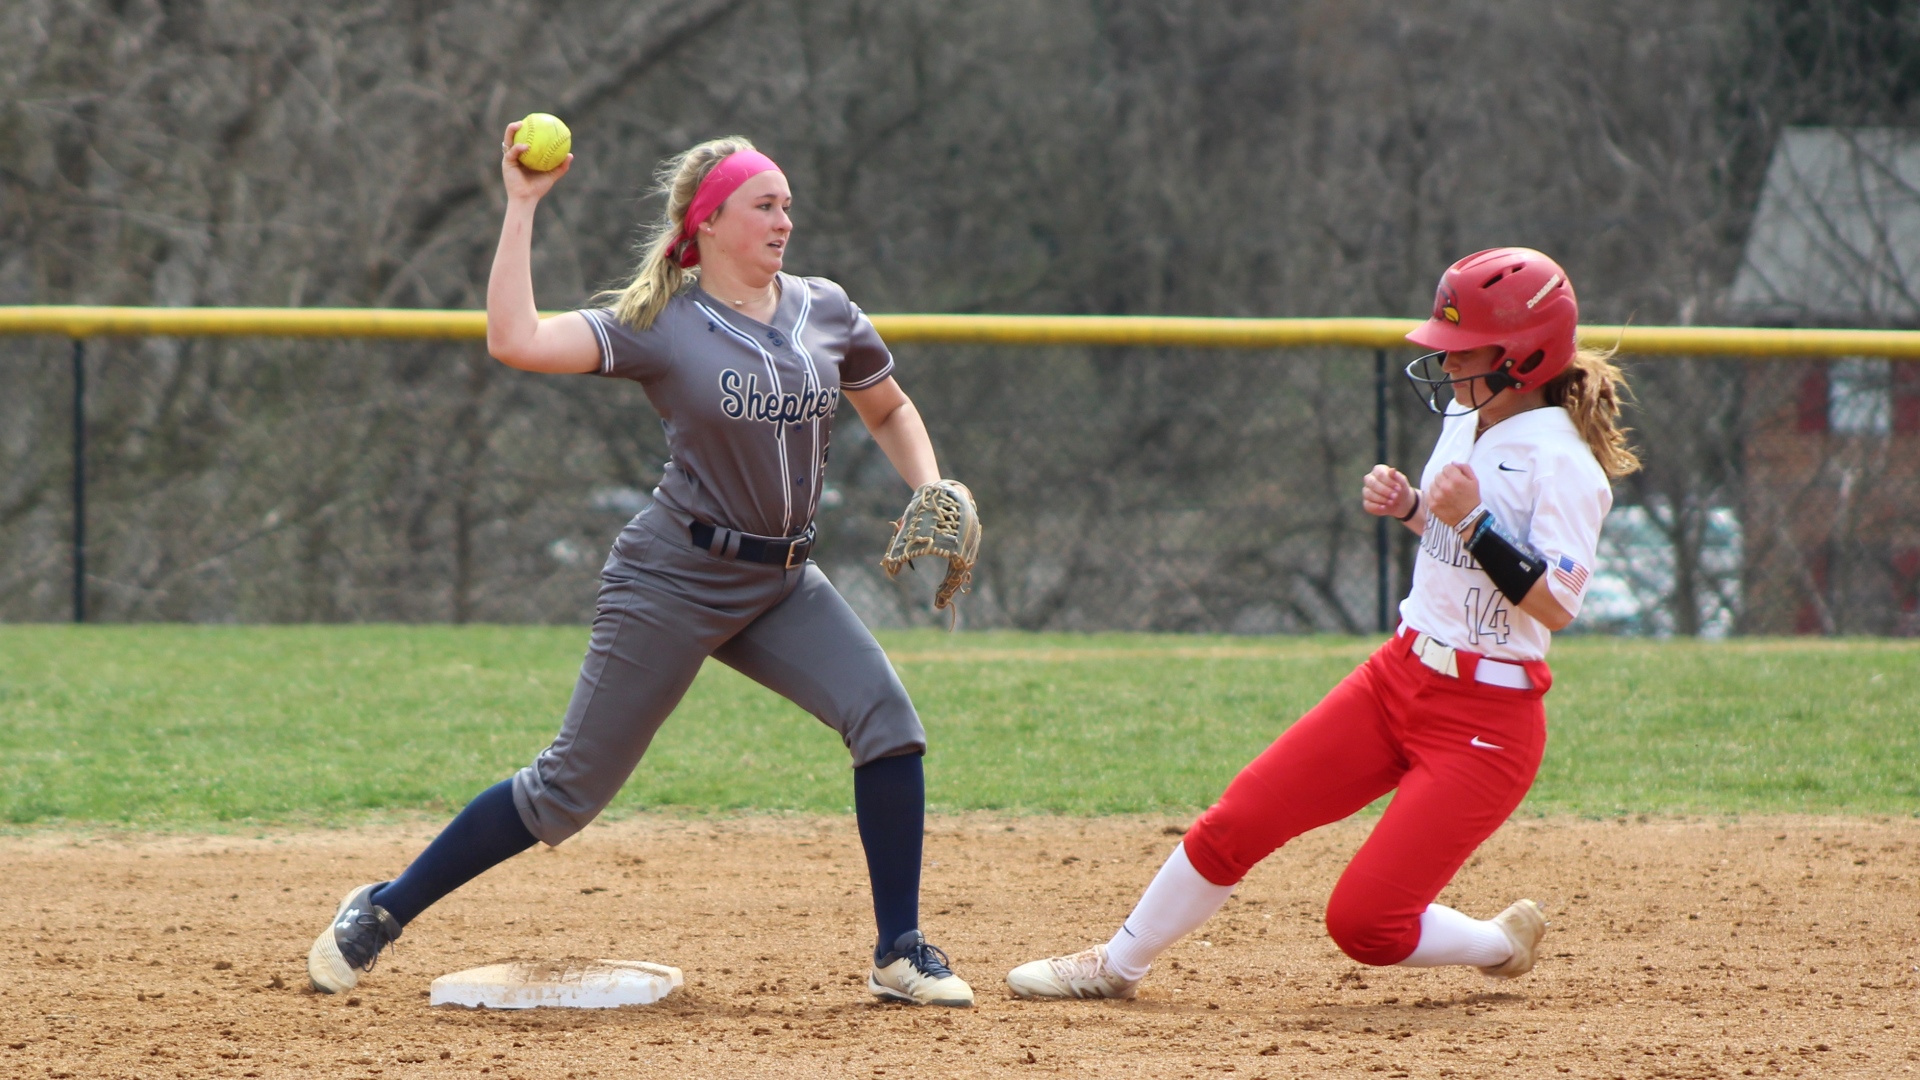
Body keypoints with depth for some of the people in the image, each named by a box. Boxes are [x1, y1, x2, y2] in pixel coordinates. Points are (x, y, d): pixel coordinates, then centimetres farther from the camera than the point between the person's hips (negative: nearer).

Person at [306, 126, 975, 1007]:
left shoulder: (825, 312, 2)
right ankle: (382, 910, 12)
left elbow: (890, 411, 18)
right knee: (573, 783, -3)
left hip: (780, 583, 5)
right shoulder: (659, 324, -11)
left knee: (884, 712, -16)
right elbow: (515, 341, -23)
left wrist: (930, 498, 1)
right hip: (673, 579, -5)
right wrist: (521, 208, -21)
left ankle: (900, 954, -7)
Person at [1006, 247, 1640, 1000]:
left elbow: (1557, 604, -26)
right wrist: (1409, 506, 5)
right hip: (1398, 676, 8)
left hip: (1487, 718, -8)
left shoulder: (1563, 465, -18)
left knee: (1363, 923, -11)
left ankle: (1503, 943, 17)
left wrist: (1473, 521, -29)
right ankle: (1117, 966, 17)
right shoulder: (1464, 423, 8)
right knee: (1236, 823, 2)